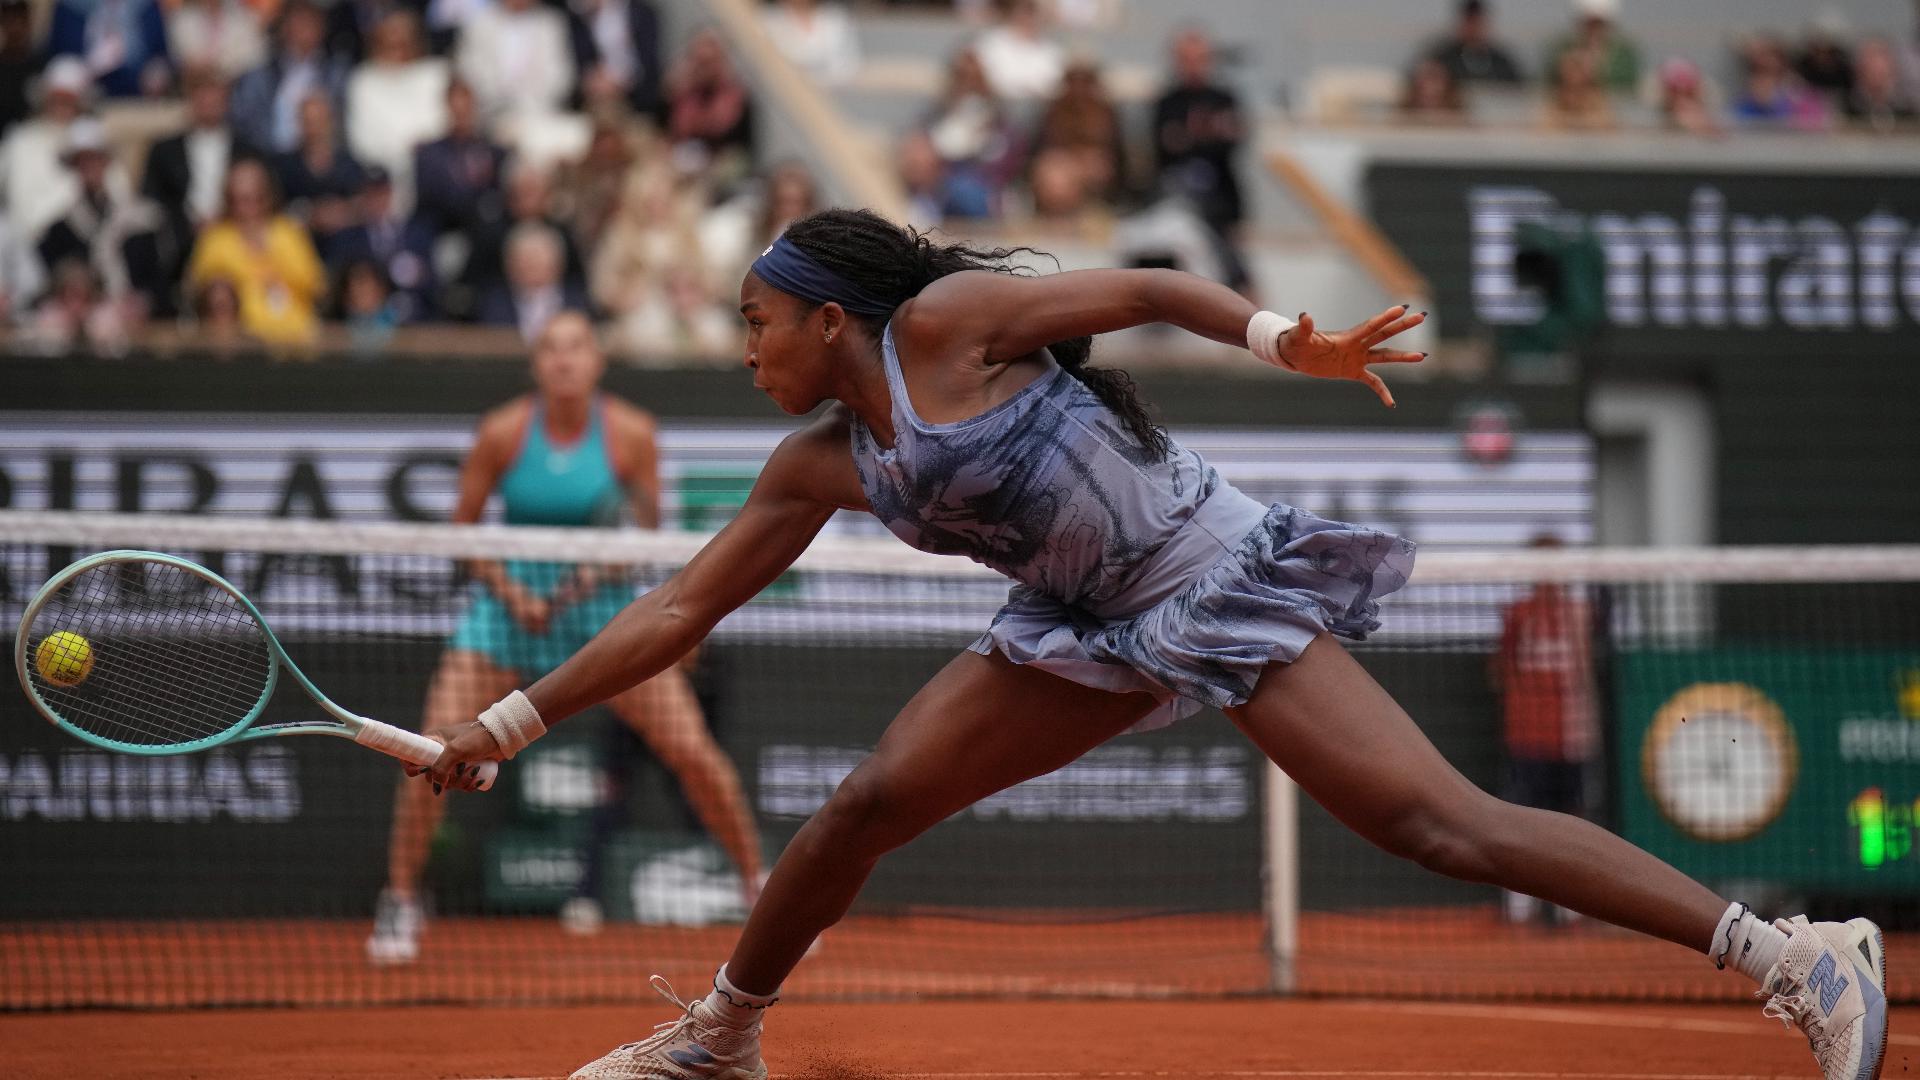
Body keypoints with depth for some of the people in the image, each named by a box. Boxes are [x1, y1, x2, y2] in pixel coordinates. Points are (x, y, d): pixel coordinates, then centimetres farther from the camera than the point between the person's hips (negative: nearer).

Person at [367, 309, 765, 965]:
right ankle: (400, 901, 1)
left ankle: (760, 887, 10)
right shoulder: (502, 433, -8)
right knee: (436, 747, -15)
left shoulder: (630, 434, -9)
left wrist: (610, 564, -20)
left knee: (693, 750, -9)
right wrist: (510, 592, -14)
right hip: (510, 605, 0)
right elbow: (464, 529, 1)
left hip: (602, 607, 0)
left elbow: (649, 529, 0)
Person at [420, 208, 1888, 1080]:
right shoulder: (818, 470, 8)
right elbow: (677, 613, 14)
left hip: (1219, 580, -8)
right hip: (1094, 630, 8)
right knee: (870, 803, 0)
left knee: (1441, 823, -19)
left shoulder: (948, 319, -12)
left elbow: (1143, 290, -12)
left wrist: (1280, 338, -29)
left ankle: (1799, 957, -22)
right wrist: (510, 726, 14)